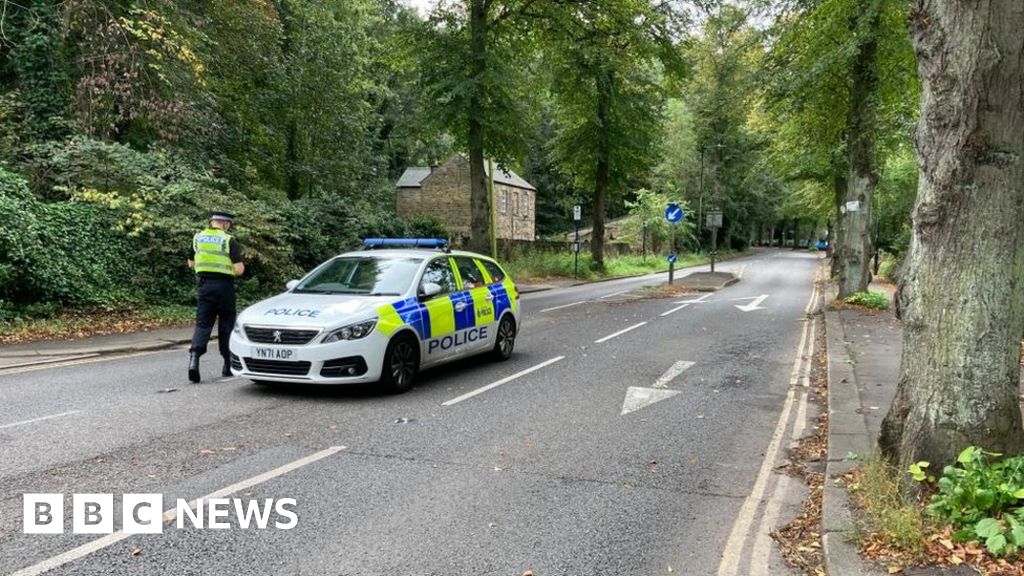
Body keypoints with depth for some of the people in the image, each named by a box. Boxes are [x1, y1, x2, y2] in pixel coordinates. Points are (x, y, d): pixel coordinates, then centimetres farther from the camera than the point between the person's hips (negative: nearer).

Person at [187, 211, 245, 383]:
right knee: (226, 324, 9)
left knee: (202, 324, 4)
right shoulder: (229, 240, -8)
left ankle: (194, 356, -19)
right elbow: (239, 269, -12)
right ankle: (228, 364, 18)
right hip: (224, 285, -3)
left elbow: (191, 264, 17)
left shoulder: (197, 238, 6)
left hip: (204, 285, 3)